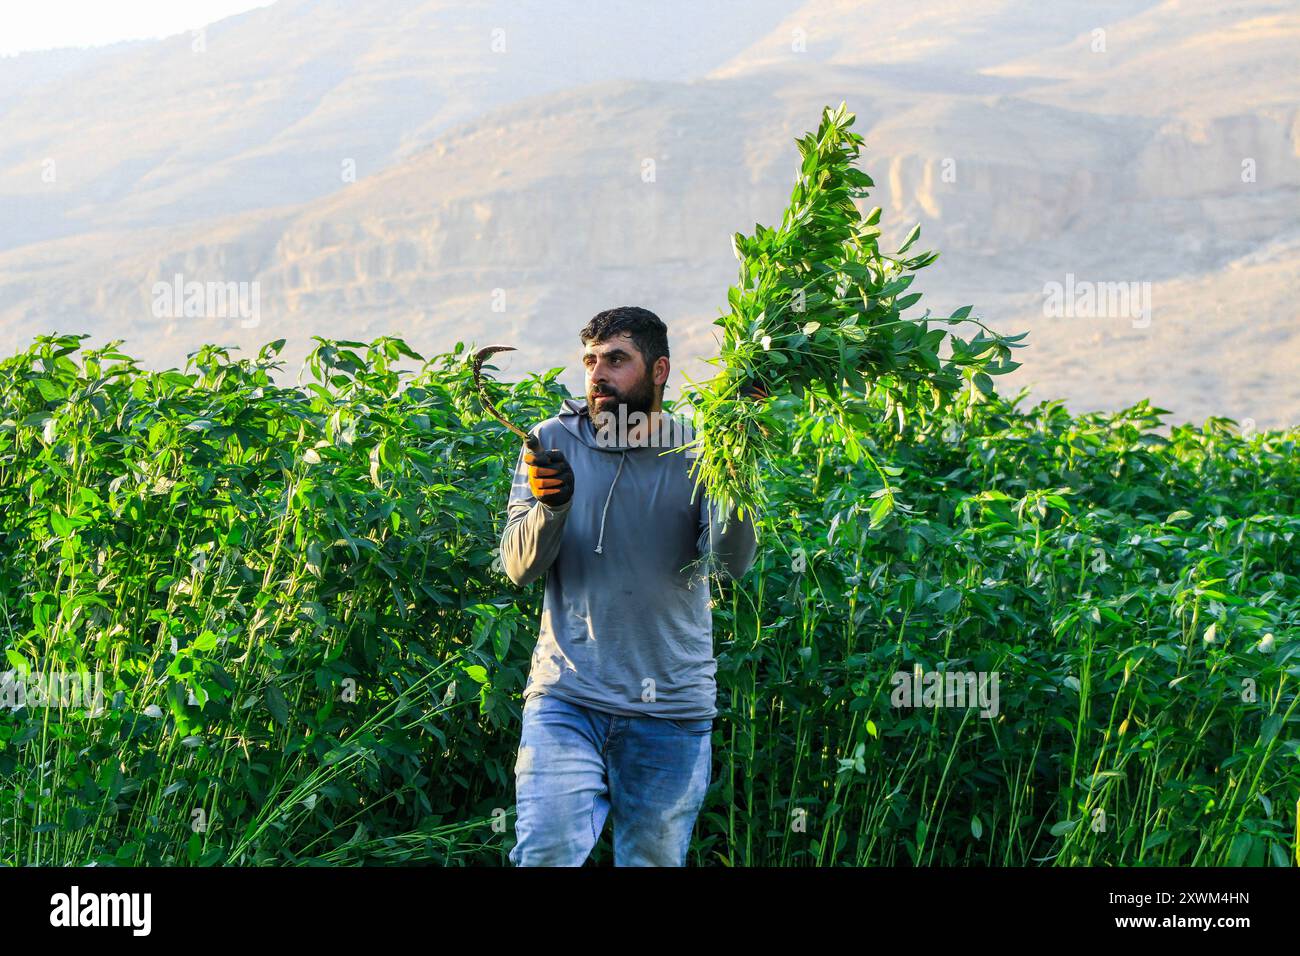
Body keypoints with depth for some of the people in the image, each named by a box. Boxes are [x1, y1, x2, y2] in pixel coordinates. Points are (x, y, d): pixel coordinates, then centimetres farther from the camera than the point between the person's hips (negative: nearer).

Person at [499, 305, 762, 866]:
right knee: (545, 853, -15)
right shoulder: (554, 442, 2)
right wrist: (550, 505, -24)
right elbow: (520, 567, -4)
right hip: (567, 696, -1)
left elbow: (733, 562, -12)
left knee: (652, 859, 9)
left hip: (672, 708, 1)